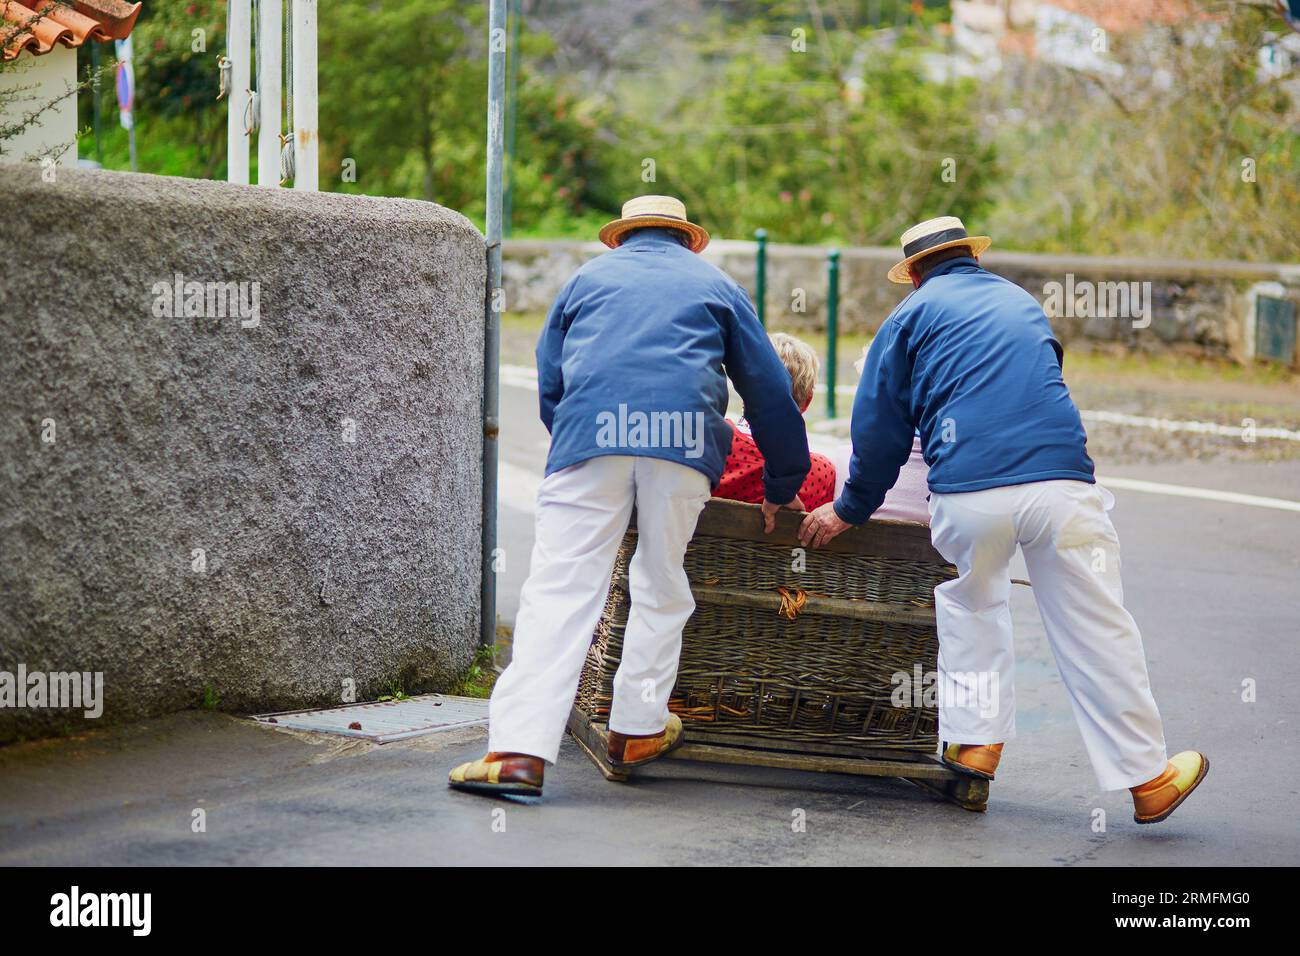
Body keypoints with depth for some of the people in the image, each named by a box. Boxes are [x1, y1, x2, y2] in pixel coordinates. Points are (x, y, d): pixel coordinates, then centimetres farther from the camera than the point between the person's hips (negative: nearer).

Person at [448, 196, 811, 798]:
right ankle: (638, 729, 20)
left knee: (561, 585, -6)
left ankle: (519, 749, -14)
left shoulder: (587, 279, 30)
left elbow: (549, 386, 27)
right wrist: (782, 488, 33)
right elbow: (770, 393, 26)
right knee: (661, 586, 17)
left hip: (591, 432, 0)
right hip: (685, 436, 0)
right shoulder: (716, 286, 28)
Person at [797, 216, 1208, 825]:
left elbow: (879, 427, 12)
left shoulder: (914, 314, 15)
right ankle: (1147, 778, 9)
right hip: (1062, 483, 2)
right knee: (1097, 631, 6)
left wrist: (850, 510, 25)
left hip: (967, 494, -2)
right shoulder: (1022, 303, 28)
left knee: (969, 604, 25)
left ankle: (975, 738, 22)